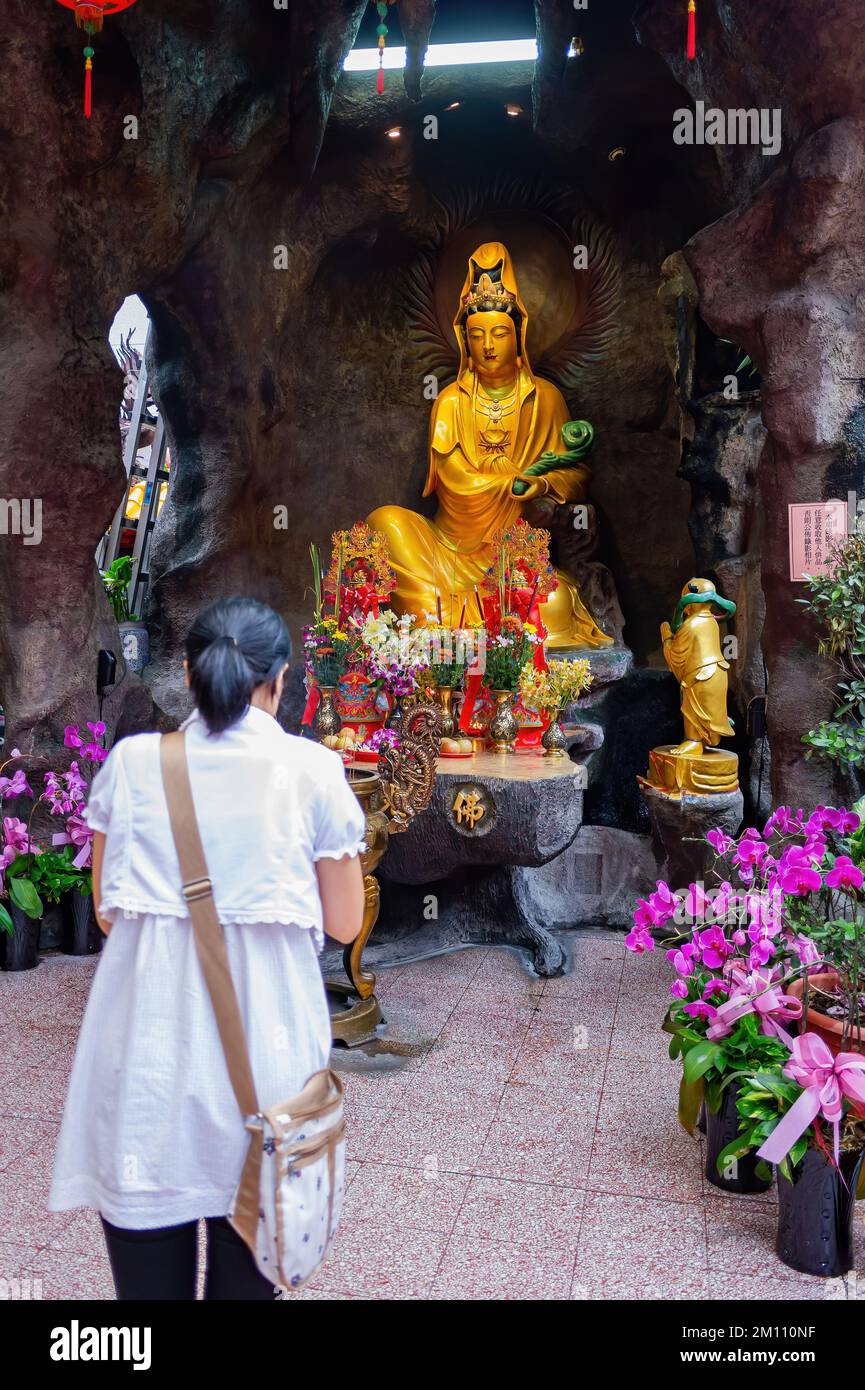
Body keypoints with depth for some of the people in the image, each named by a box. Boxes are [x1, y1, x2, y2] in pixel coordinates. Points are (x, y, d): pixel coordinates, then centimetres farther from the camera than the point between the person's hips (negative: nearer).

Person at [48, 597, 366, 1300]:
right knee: (244, 1266, 17)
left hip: (147, 1036, 2)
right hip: (261, 1039, -1)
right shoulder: (313, 769, -6)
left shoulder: (131, 761, -1)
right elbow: (345, 924, 1)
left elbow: (107, 912, 8)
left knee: (147, 1257, 17)